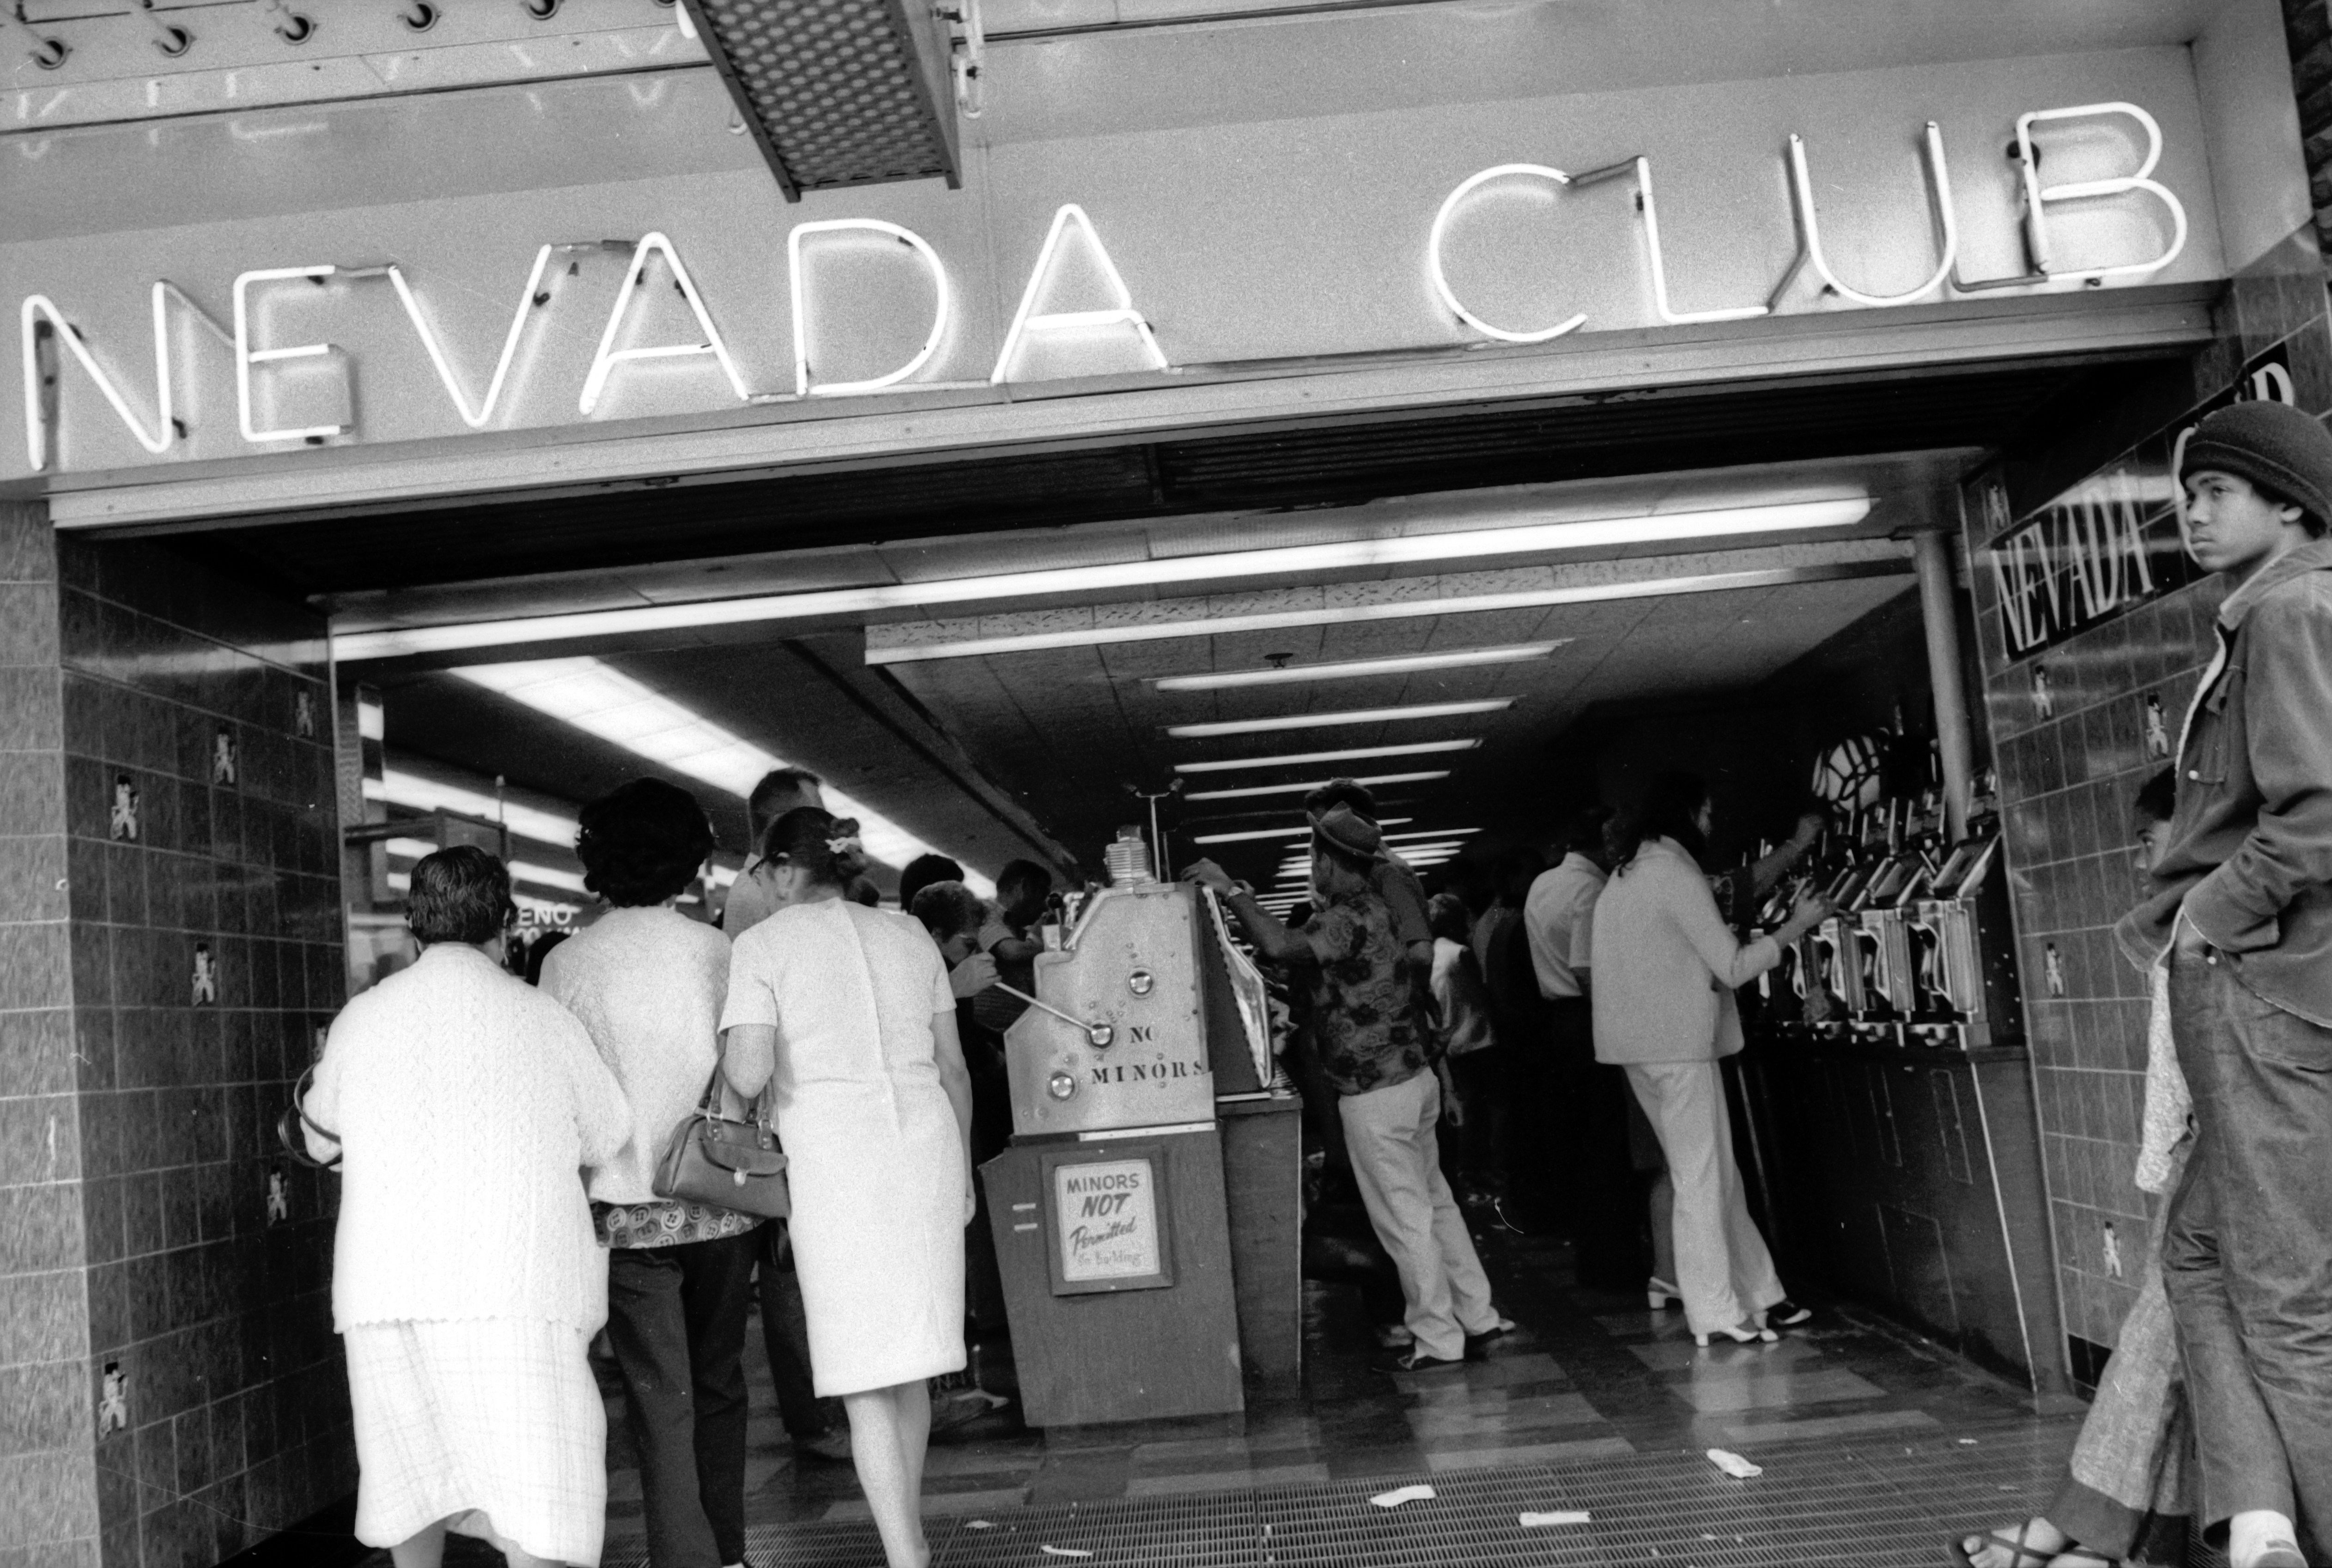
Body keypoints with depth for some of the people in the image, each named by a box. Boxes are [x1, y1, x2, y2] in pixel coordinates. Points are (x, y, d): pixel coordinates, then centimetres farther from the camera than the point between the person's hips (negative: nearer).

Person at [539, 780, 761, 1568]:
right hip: (720, 1202, 1)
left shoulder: (567, 963, -4)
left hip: (627, 1209, -1)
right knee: (718, 1385, 16)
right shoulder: (718, 951, -3)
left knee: (661, 1404, 2)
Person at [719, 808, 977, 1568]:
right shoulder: (909, 934, 12)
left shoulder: (764, 944, -1)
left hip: (834, 1157, -4)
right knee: (911, 1362, 17)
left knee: (866, 1379, 2)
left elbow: (748, 1074, -13)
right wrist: (963, 1172, 25)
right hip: (927, 1144, 5)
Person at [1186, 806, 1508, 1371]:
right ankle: (1477, 1318, 22)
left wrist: (1231, 890, -25)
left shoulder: (1348, 920, -18)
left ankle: (1438, 1340, 7)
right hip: (1414, 1075, 9)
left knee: (1403, 1217, 0)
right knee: (1434, 1202, 16)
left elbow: (1280, 946, -33)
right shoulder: (1375, 907, 11)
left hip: (1374, 1092, -9)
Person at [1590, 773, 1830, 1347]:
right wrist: (1795, 927, -3)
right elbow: (1733, 967, -13)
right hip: (1679, 1043, -9)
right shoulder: (1675, 872, -13)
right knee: (1702, 1179, -2)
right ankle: (1717, 1312, 3)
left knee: (1711, 1174, 13)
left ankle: (1758, 1295, 18)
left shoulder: (1623, 877, 15)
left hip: (1638, 1045, 9)